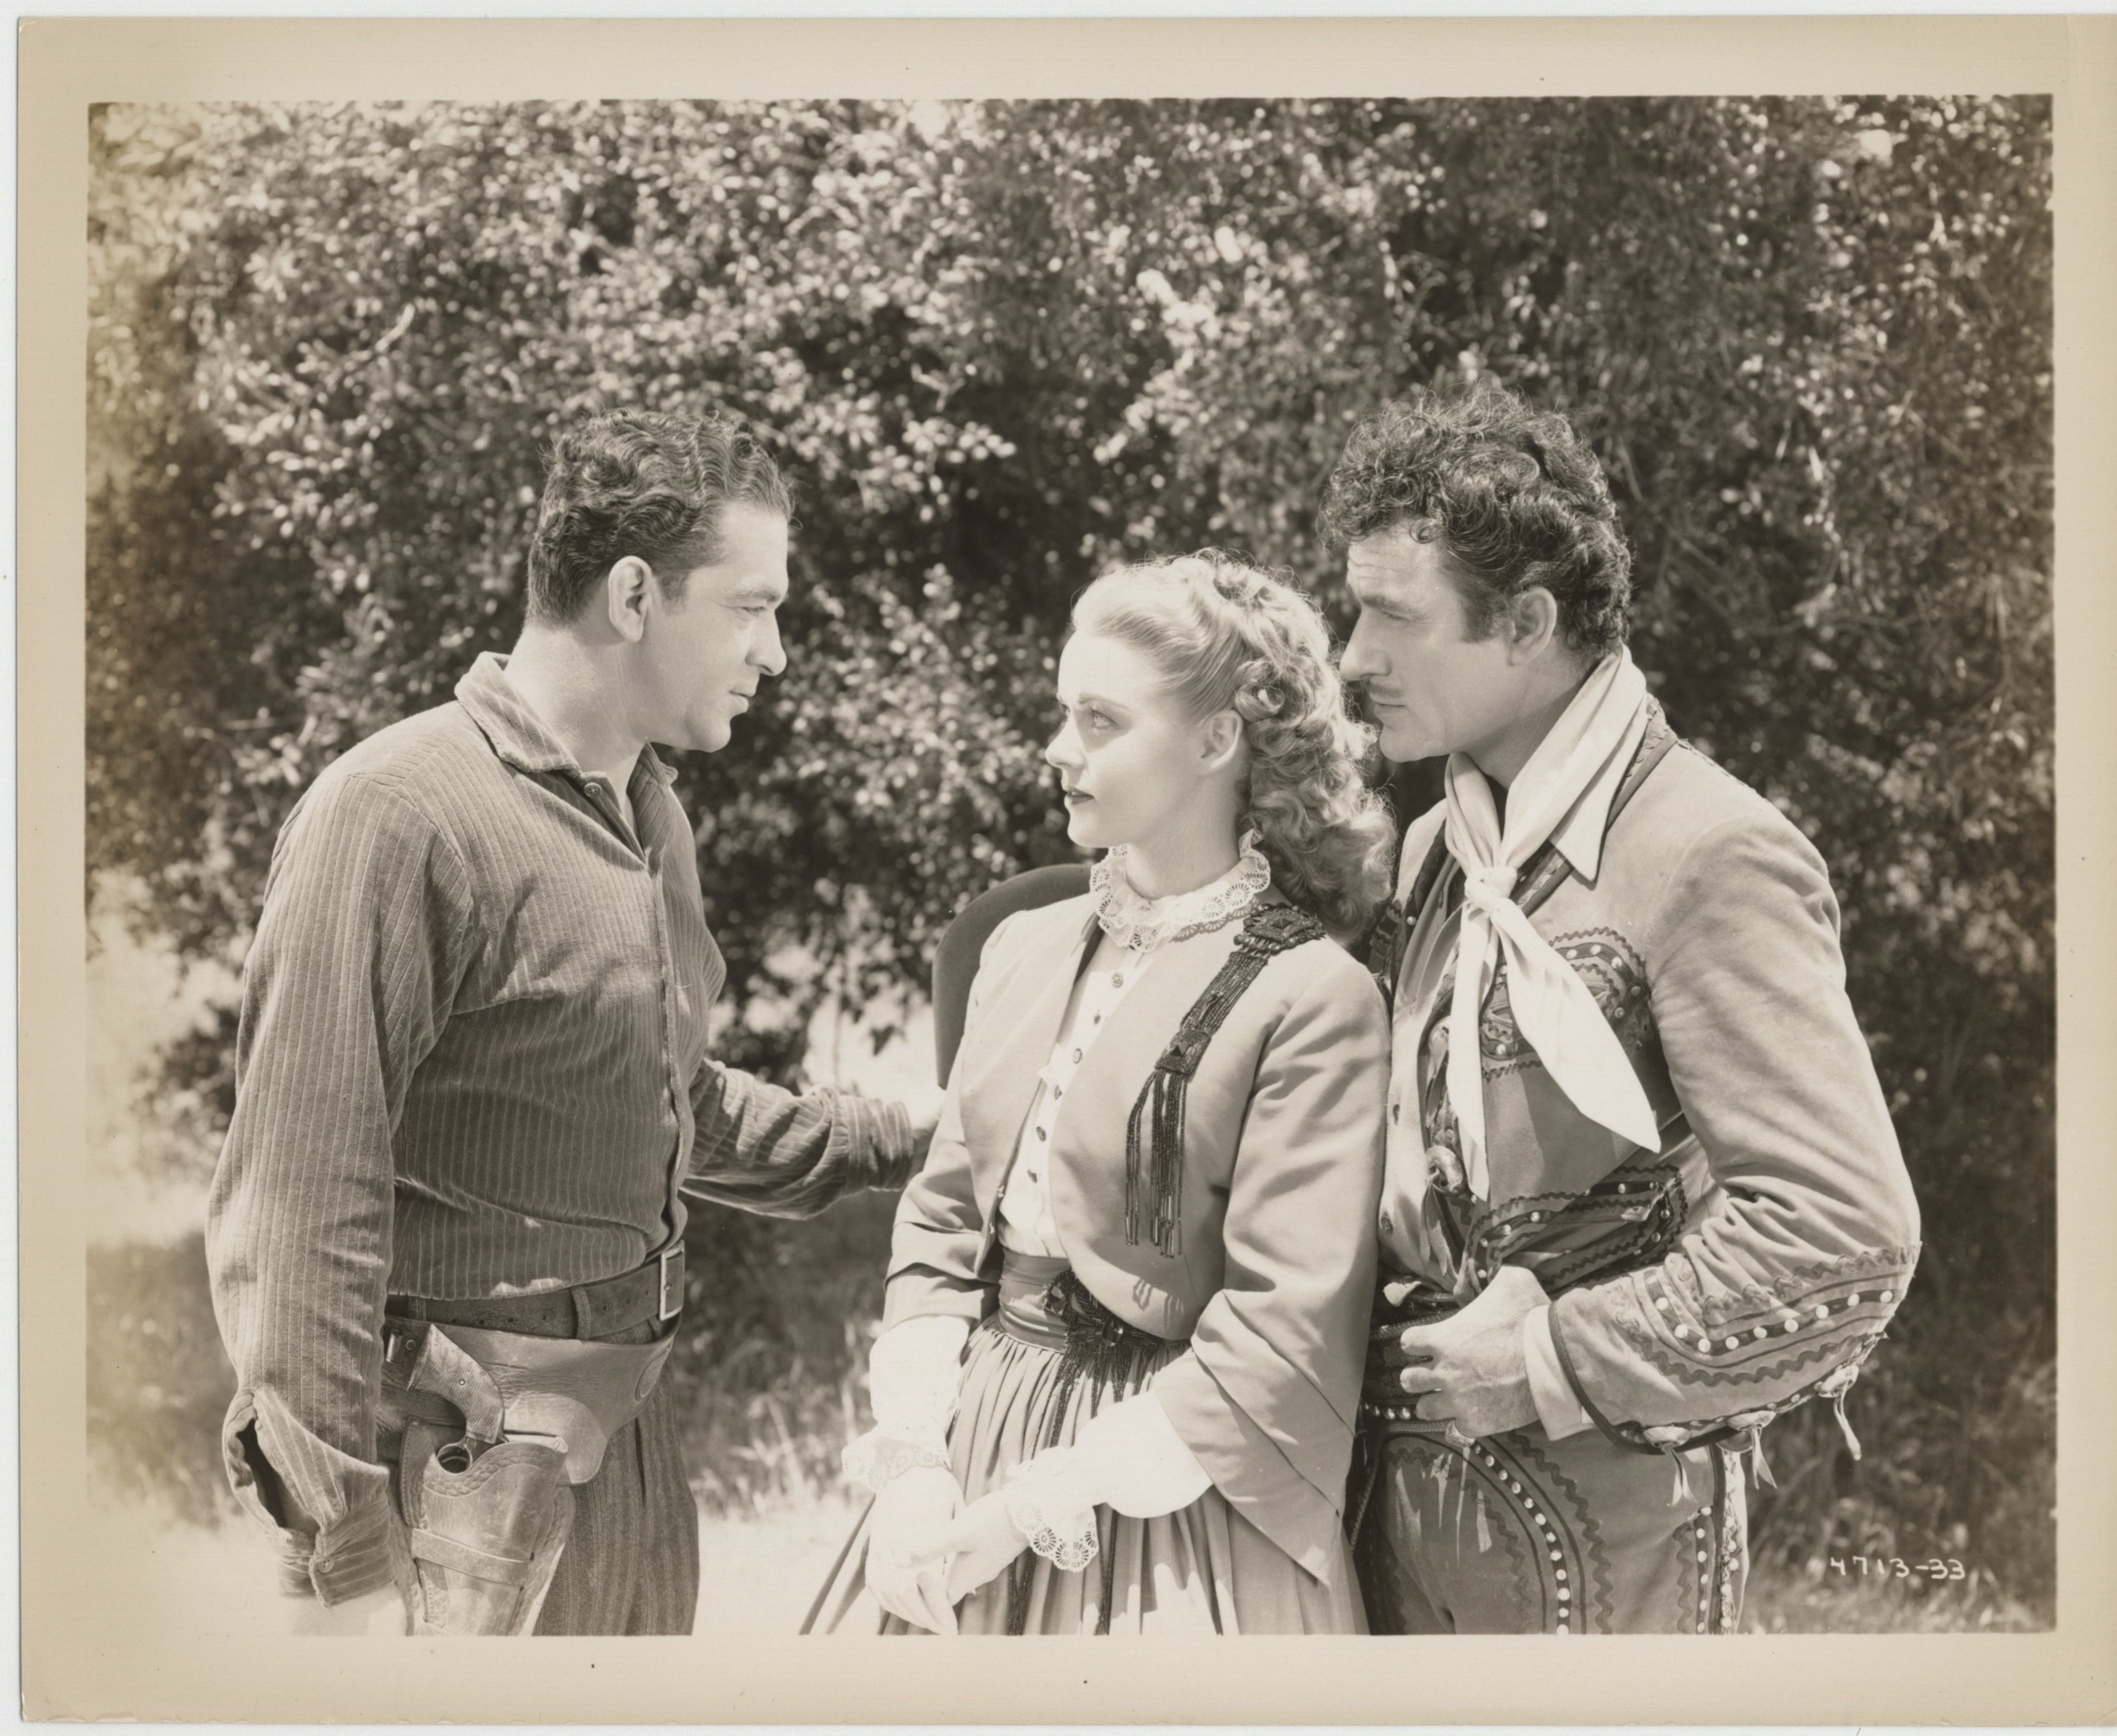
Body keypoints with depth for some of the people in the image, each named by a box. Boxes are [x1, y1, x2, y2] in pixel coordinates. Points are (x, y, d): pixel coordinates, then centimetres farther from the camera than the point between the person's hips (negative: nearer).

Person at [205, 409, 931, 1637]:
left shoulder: (652, 812, 14)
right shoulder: (401, 813, -16)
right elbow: (296, 1203, -19)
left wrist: (904, 1142, 20)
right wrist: (341, 1554, -21)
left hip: (629, 1432, 9)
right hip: (461, 1459, -9)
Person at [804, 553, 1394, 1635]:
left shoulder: (1311, 999, -13)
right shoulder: (1027, 948, 8)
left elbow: (1283, 1341, -17)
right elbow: (942, 1220, 9)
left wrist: (1019, 1513, -16)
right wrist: (914, 1460, -6)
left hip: (1171, 1501, -6)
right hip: (971, 1454, 6)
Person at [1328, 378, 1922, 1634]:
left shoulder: (1704, 857, -15)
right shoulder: (1437, 852, 11)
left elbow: (1847, 1230, -21)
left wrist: (1555, 1363, -16)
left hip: (1603, 1521, -7)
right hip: (1406, 1498, 7)